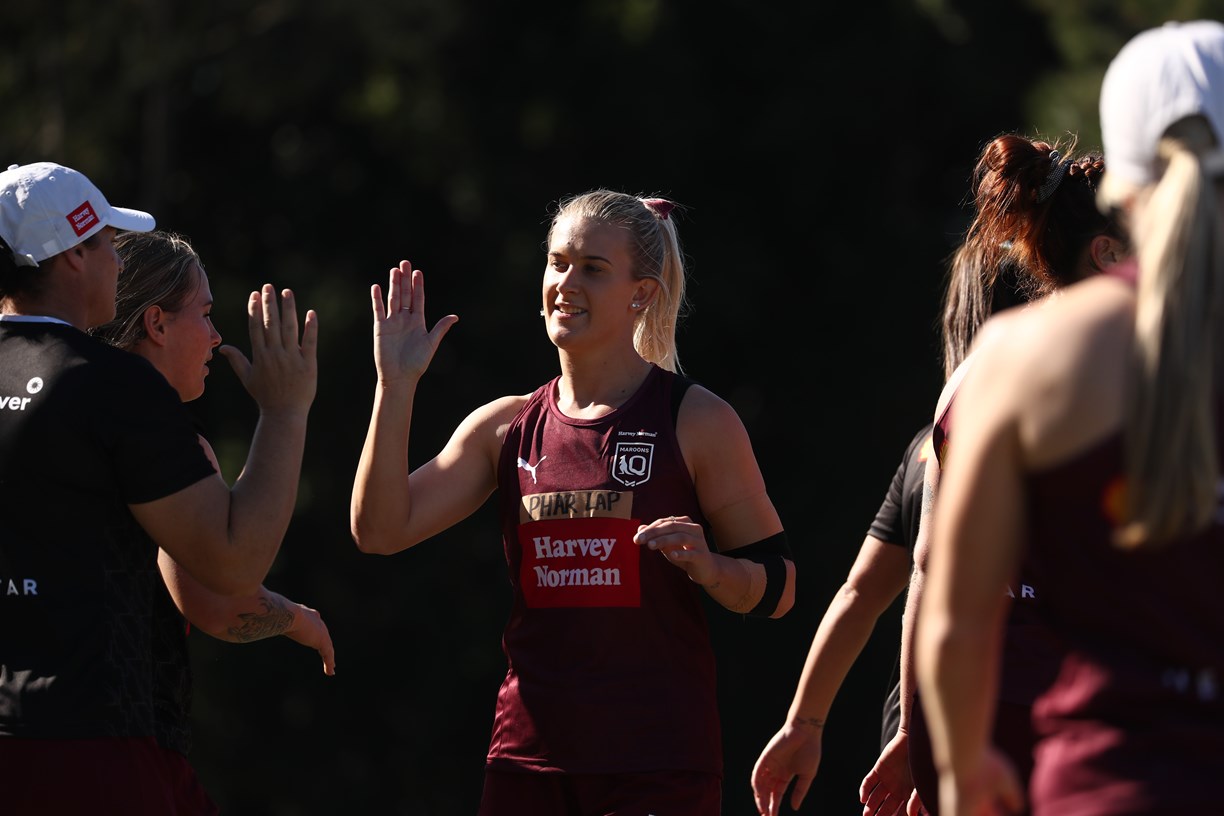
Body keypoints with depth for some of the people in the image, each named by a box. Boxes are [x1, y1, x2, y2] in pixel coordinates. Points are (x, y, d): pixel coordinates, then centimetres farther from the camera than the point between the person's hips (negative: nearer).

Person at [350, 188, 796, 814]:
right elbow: (379, 530, 1)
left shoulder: (696, 421, -1)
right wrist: (395, 386, -4)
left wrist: (708, 567, -20)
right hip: (530, 757, 4)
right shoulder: (505, 428, 10)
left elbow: (778, 588, 0)